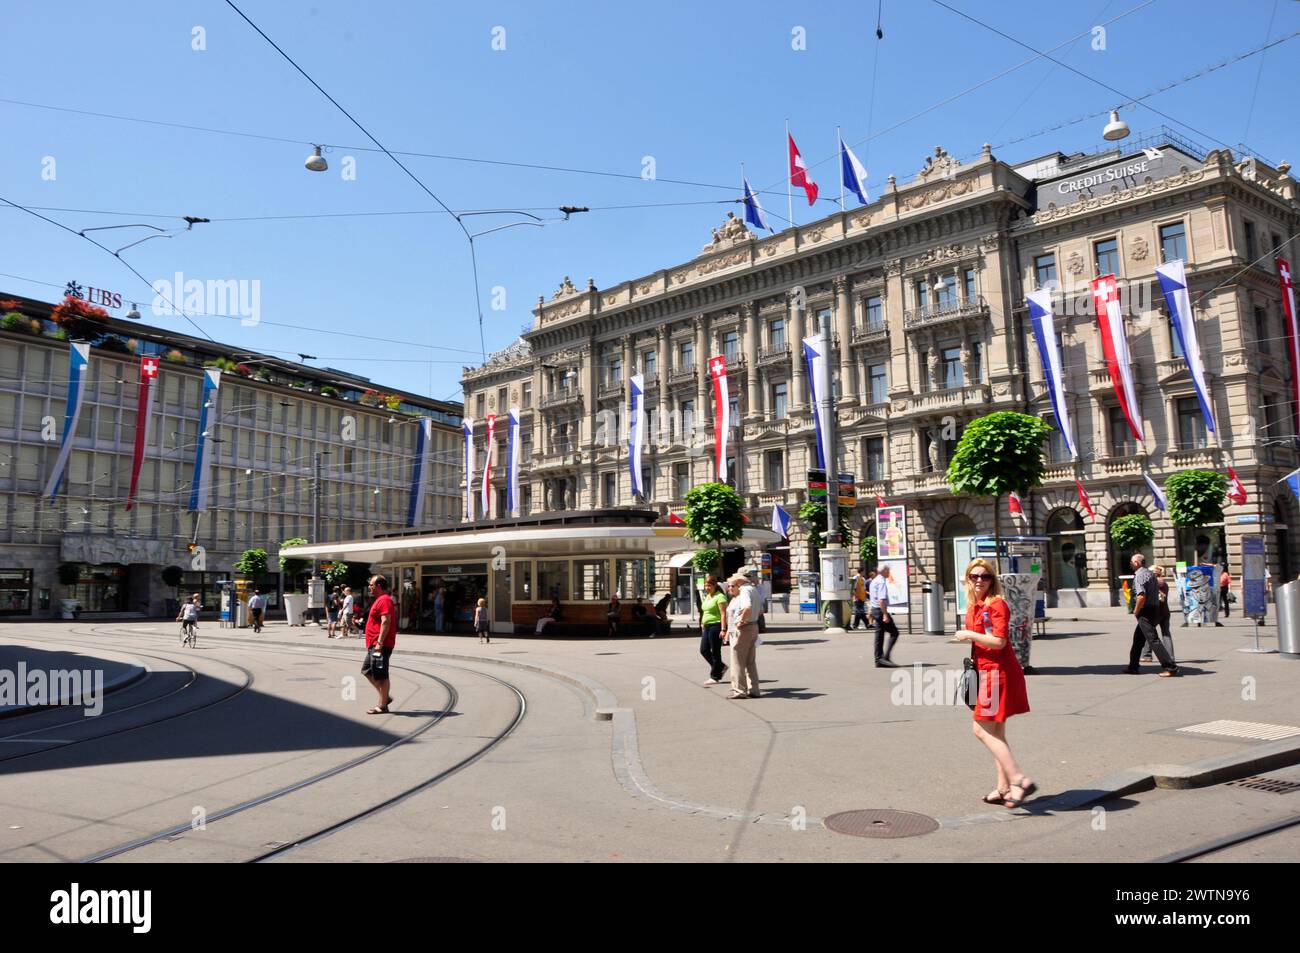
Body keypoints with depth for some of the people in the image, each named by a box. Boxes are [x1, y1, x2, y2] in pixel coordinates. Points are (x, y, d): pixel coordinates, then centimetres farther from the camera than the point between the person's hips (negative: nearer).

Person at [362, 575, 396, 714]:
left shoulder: (384, 600, -15)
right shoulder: (380, 600, 19)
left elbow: (386, 622, -24)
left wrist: (379, 642, -27)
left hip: (381, 646, -11)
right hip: (375, 645, 11)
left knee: (381, 675, -5)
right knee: (367, 670, 16)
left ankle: (382, 706, 1)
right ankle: (385, 697, 20)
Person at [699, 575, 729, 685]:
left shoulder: (719, 597, -11)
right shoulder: (707, 597, 16)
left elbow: (723, 614, -17)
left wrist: (723, 629, -22)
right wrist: (702, 624, 20)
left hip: (716, 626, -9)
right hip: (707, 626, 9)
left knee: (715, 652, -1)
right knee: (704, 650, 7)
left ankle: (715, 677, 8)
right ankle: (721, 667, 23)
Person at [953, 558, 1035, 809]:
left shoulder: (997, 604, -14)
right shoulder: (974, 606, 13)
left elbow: (999, 641, -22)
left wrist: (969, 635, -14)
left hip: (998, 672, -10)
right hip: (988, 672, 10)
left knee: (982, 730, -9)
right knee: (995, 733, 14)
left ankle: (1019, 780, -10)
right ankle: (1004, 788, 21)